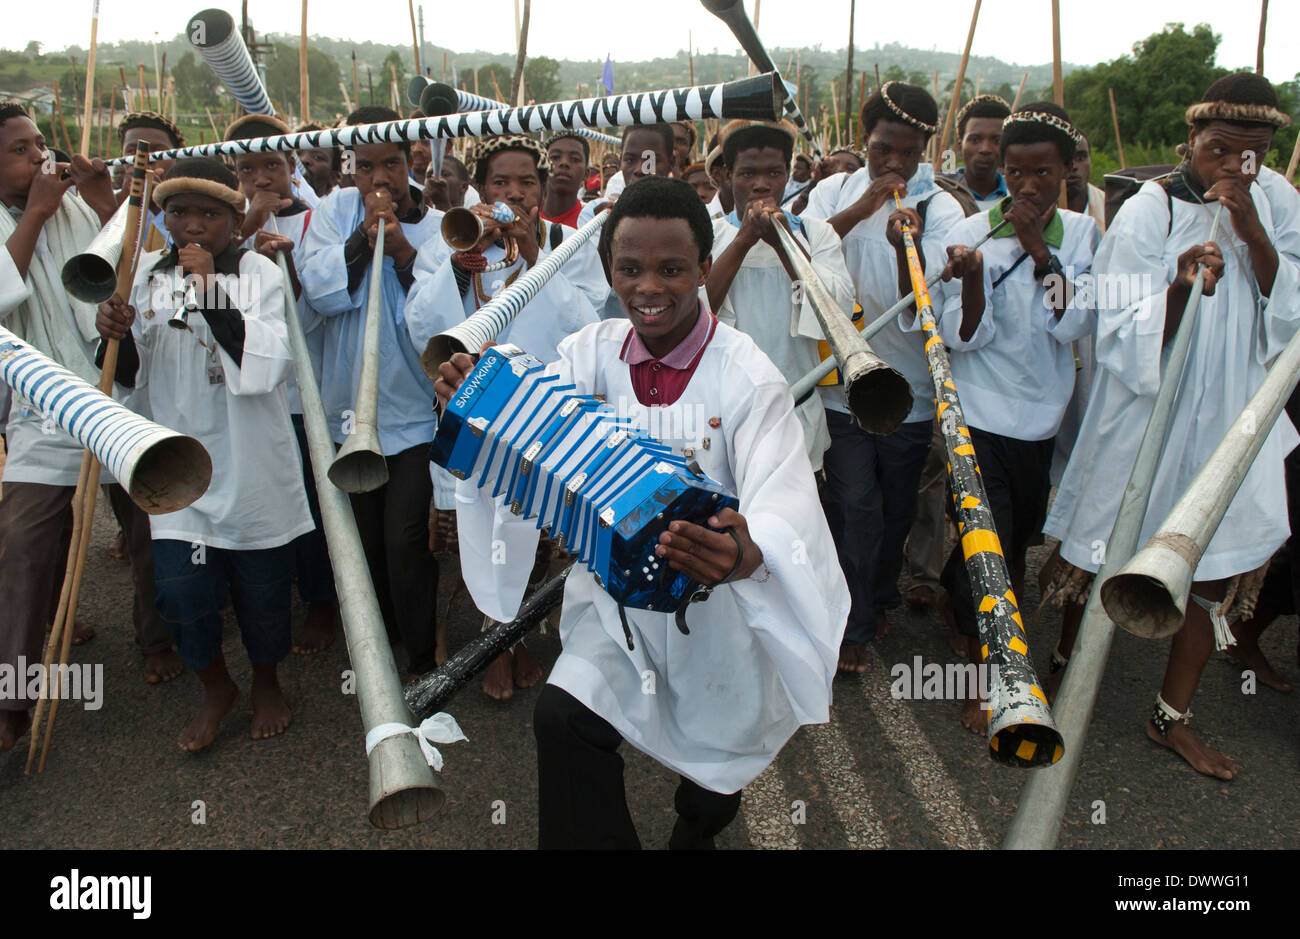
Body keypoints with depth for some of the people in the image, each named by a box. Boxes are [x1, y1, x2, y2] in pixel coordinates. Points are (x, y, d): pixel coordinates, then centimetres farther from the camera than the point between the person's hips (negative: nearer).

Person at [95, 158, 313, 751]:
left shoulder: (258, 274, -7)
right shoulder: (147, 273, 4)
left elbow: (266, 368, -21)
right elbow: (132, 376, 8)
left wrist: (209, 291, -23)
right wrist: (116, 337, -13)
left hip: (252, 463, -2)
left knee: (261, 587, 10)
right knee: (181, 591, 0)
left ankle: (266, 682, 38)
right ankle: (216, 689, 29)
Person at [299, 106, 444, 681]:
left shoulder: (438, 228, -6)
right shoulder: (335, 211, 2)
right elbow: (319, 294, -11)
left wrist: (403, 250, -25)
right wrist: (365, 236, -19)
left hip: (414, 413, -3)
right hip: (349, 407, 4)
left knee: (406, 541, -6)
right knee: (367, 539, 17)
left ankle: (421, 657, 14)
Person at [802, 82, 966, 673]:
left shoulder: (940, 209, -3)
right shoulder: (836, 191, 3)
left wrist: (904, 245, -31)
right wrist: (860, 209, -21)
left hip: (908, 387, 1)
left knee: (898, 507, 14)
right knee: (855, 508, -2)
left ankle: (880, 598, 39)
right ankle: (855, 625, 15)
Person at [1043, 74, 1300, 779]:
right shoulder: (1148, 212, -13)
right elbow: (1126, 346, -17)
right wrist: (1181, 286, -35)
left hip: (1234, 419, 5)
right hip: (1147, 419, -4)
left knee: (1215, 572, 11)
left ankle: (1172, 715, 27)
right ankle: (1068, 658, 38)